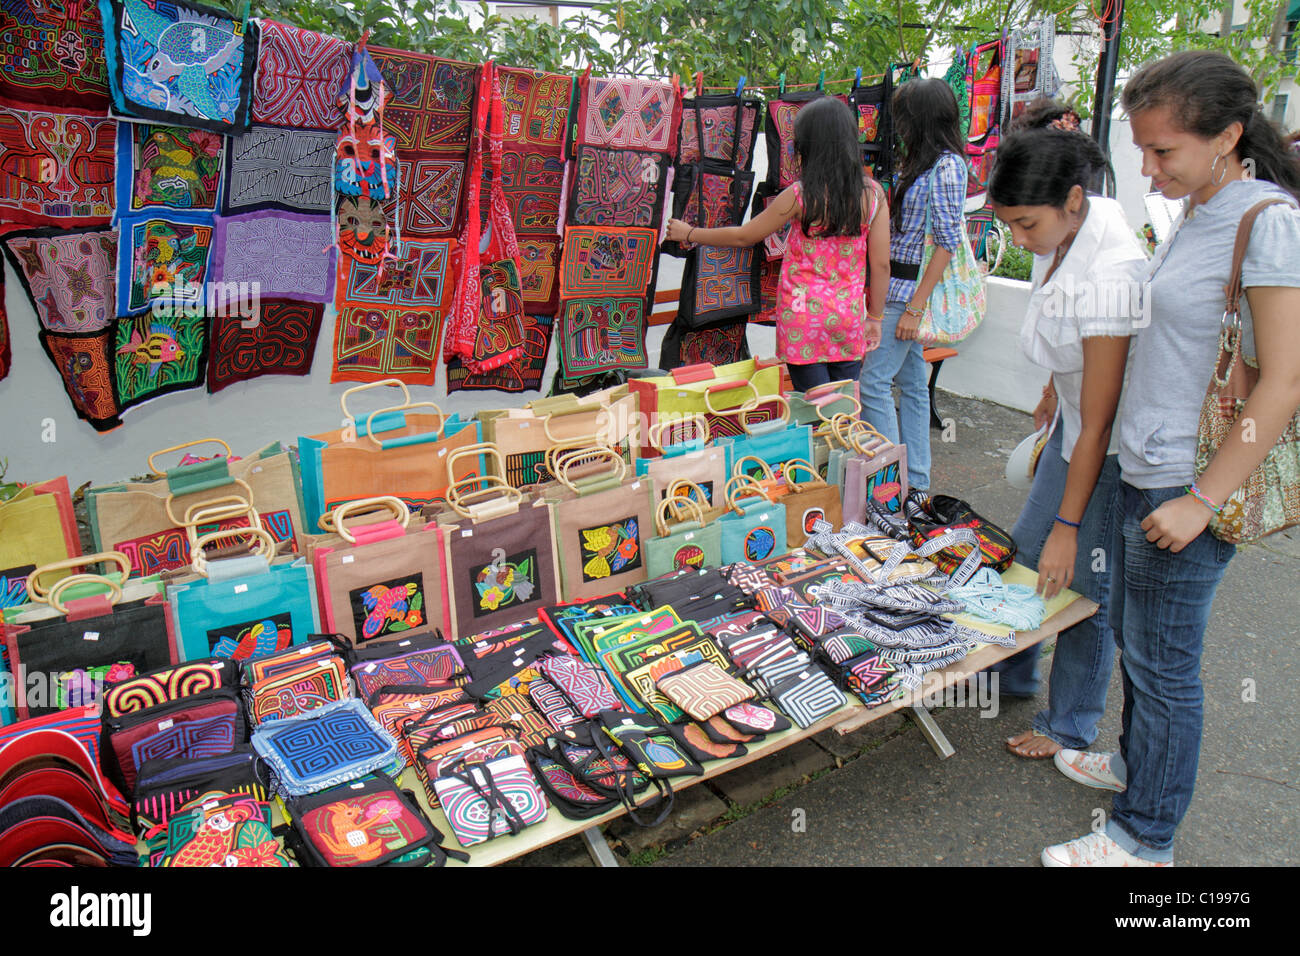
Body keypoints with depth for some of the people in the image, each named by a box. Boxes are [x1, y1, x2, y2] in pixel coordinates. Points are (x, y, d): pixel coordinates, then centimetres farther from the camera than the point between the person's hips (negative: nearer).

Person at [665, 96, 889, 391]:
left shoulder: (800, 195, -10)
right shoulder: (873, 193, -1)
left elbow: (743, 236, -1)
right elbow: (881, 263, 1)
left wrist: (688, 233, 13)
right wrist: (874, 317, 13)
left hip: (804, 318, -4)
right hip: (849, 316, 4)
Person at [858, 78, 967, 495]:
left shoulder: (946, 165, -14)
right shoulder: (923, 161, 14)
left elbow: (947, 241, -18)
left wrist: (915, 307, -20)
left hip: (912, 288, -9)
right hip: (900, 286, 9)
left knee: (873, 381, -9)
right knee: (911, 383, 11)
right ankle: (916, 483, 19)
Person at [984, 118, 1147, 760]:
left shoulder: (1110, 275, -33)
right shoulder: (1068, 230, -7)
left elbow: (1098, 424, -27)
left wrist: (1068, 525, -19)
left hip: (1114, 446, -8)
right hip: (1076, 423, 9)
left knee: (1082, 587, 6)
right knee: (1027, 551, 18)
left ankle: (1070, 725, 29)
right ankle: (1010, 674, 41)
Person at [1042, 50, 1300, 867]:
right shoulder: (1197, 216, 9)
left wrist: (1201, 499, -20)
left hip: (1190, 487, -9)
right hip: (1145, 471, 9)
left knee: (1162, 663, 4)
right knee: (1131, 631, 22)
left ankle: (1144, 838, 21)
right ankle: (1139, 764, 44)